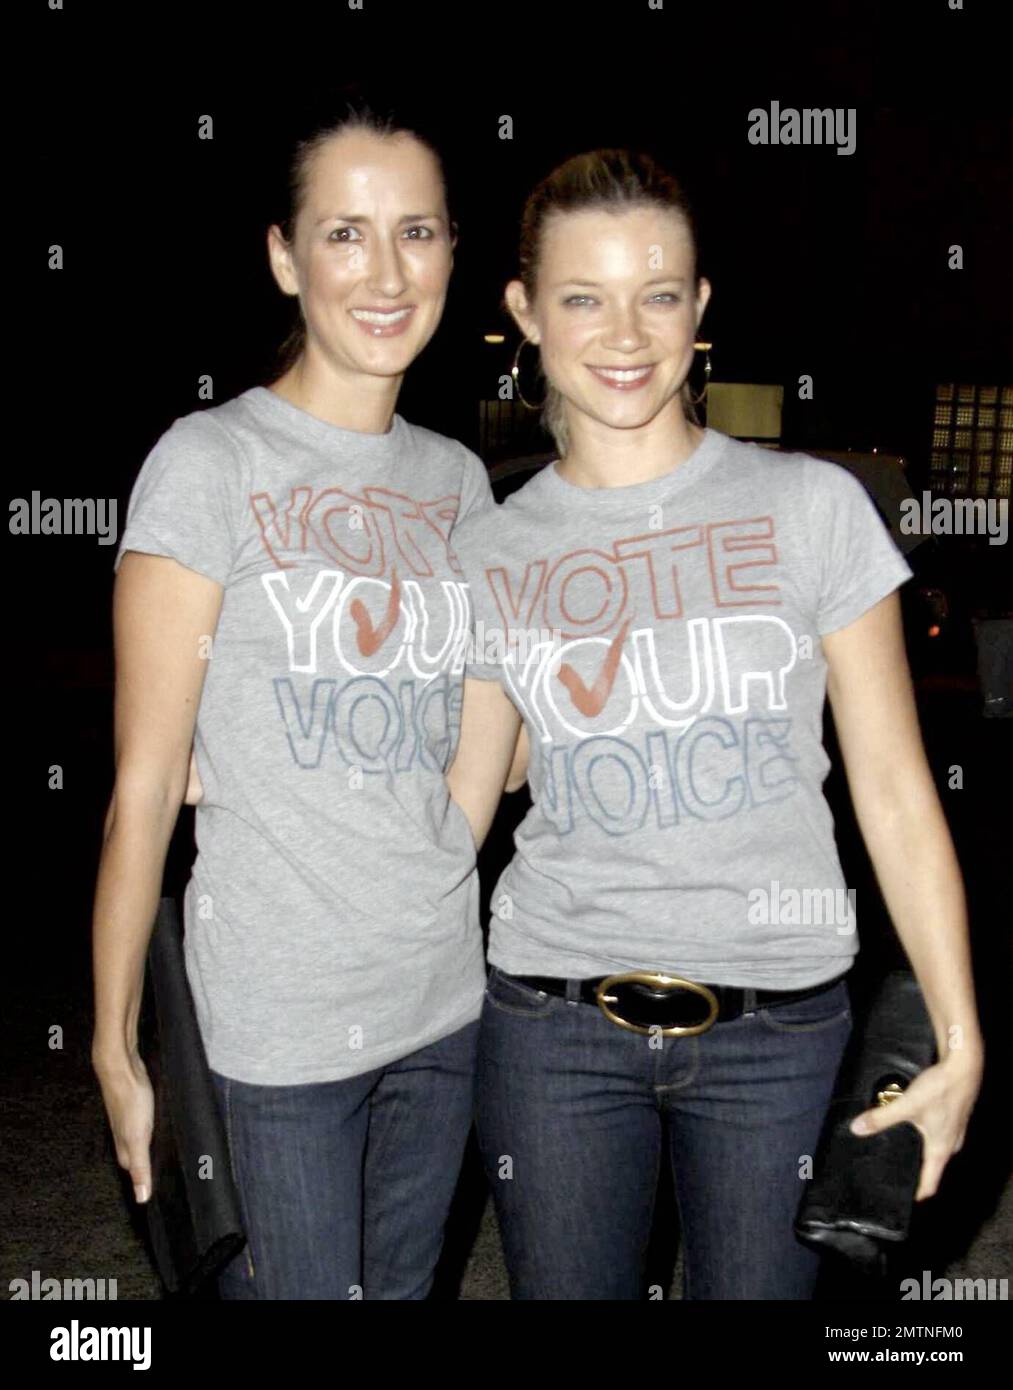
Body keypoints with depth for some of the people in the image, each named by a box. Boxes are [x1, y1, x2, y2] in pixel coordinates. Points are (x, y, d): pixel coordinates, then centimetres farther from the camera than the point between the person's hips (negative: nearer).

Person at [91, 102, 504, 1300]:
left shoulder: (456, 478, 6)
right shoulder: (209, 462, -10)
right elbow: (145, 782, -10)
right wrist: (116, 1046, -9)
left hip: (445, 990, 5)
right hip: (281, 1010, -5)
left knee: (404, 1282, 20)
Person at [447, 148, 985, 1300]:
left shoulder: (810, 505, -4)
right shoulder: (489, 553, 1)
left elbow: (895, 796, -3)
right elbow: (452, 810, 7)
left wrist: (960, 1044, -4)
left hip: (781, 1022, -1)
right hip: (551, 1023, 2)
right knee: (564, 1291, 15)